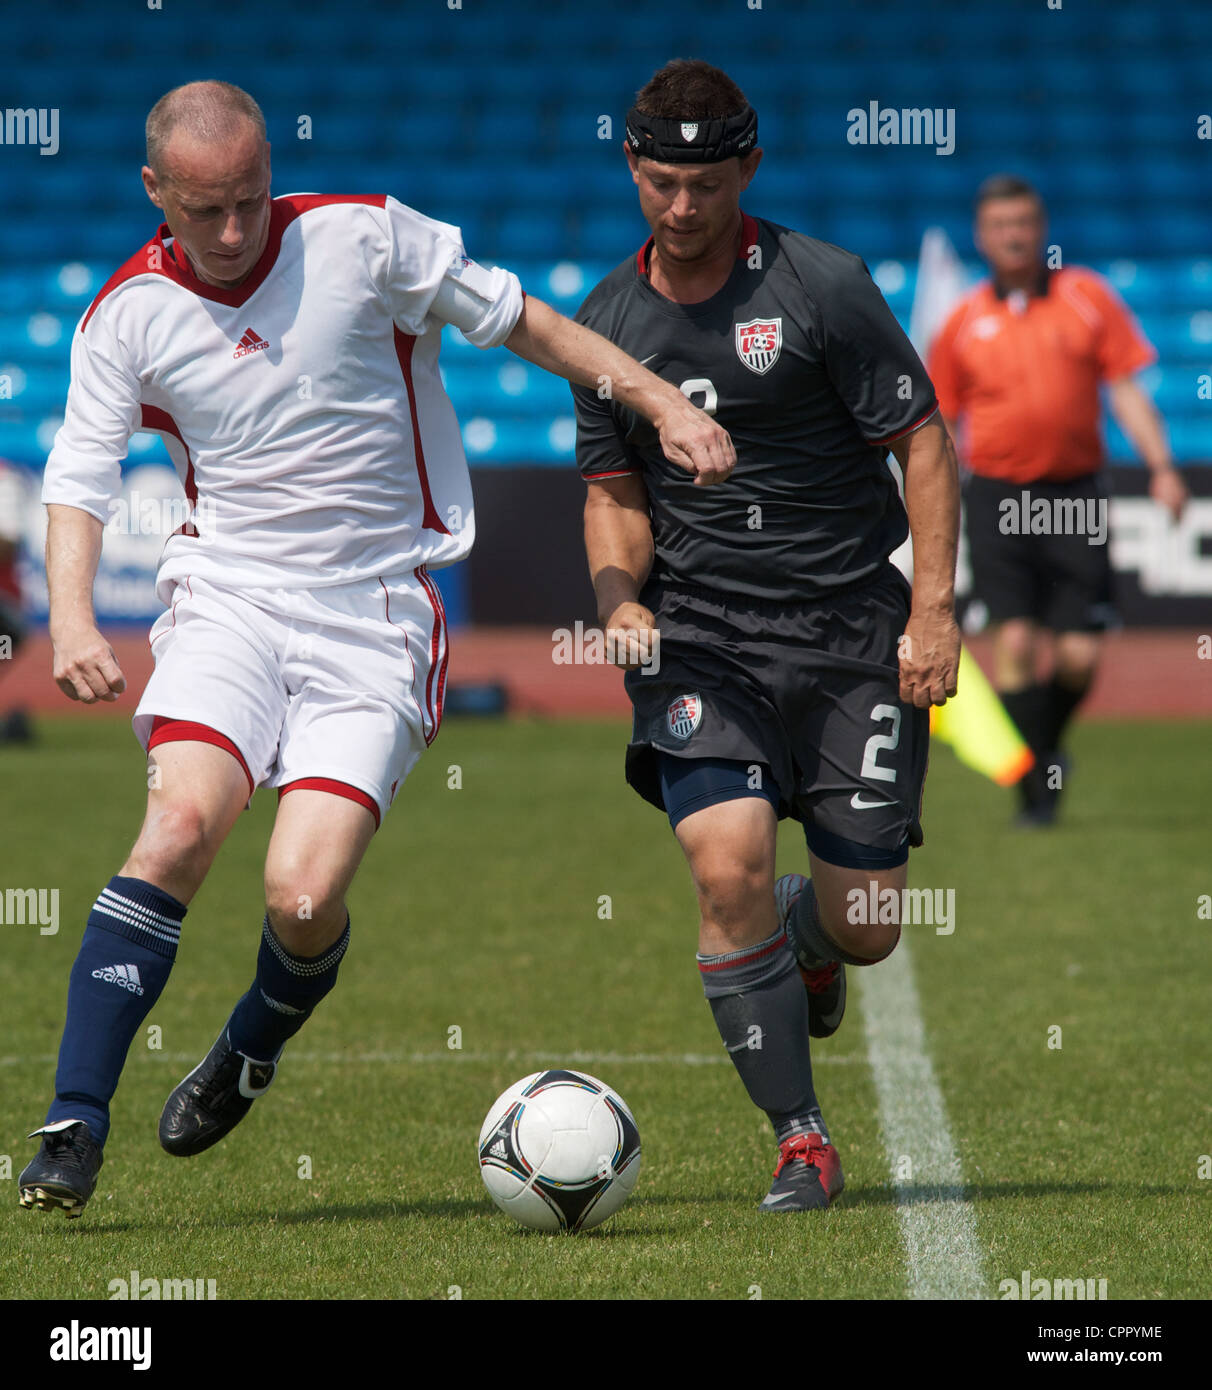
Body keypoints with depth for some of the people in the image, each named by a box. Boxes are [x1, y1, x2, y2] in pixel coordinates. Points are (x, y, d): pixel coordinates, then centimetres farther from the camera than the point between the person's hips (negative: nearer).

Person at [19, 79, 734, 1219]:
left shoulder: (363, 238, -4)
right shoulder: (128, 315, 1)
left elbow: (518, 319, 6)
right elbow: (78, 481, 4)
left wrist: (664, 404, 1)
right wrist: (71, 617, -14)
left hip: (376, 621, -1)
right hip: (229, 599, 1)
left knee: (305, 894, -16)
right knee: (181, 823, -25)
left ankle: (252, 1050, 20)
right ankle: (72, 1130, -20)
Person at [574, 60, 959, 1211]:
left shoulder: (819, 285, -6)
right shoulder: (606, 322, 7)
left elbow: (922, 441, -3)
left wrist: (932, 609, -11)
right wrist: (619, 597, -5)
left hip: (850, 630, -2)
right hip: (697, 640, 2)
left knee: (866, 929, -2)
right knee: (726, 868, -22)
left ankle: (808, 938, 39)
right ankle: (799, 1139, -6)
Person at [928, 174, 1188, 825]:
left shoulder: (1087, 296, 6)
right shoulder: (964, 322, 6)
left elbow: (1125, 389, 5)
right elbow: (942, 428, 12)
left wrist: (1161, 467, -6)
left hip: (1075, 495, 1)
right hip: (997, 496, -1)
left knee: (1078, 654, -5)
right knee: (1015, 638, -13)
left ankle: (1046, 744, 25)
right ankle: (1035, 782, -5)